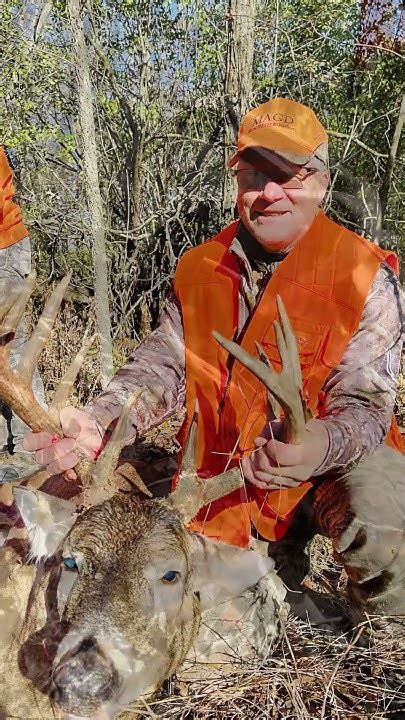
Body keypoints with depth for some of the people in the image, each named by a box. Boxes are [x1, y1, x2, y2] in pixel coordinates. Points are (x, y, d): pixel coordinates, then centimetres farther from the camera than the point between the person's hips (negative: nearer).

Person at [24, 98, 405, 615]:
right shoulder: (199, 269, 1)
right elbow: (162, 364, -5)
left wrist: (323, 444, -41)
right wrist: (99, 423, -24)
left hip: (333, 464, -3)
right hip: (222, 473, 4)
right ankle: (281, 549, 37)